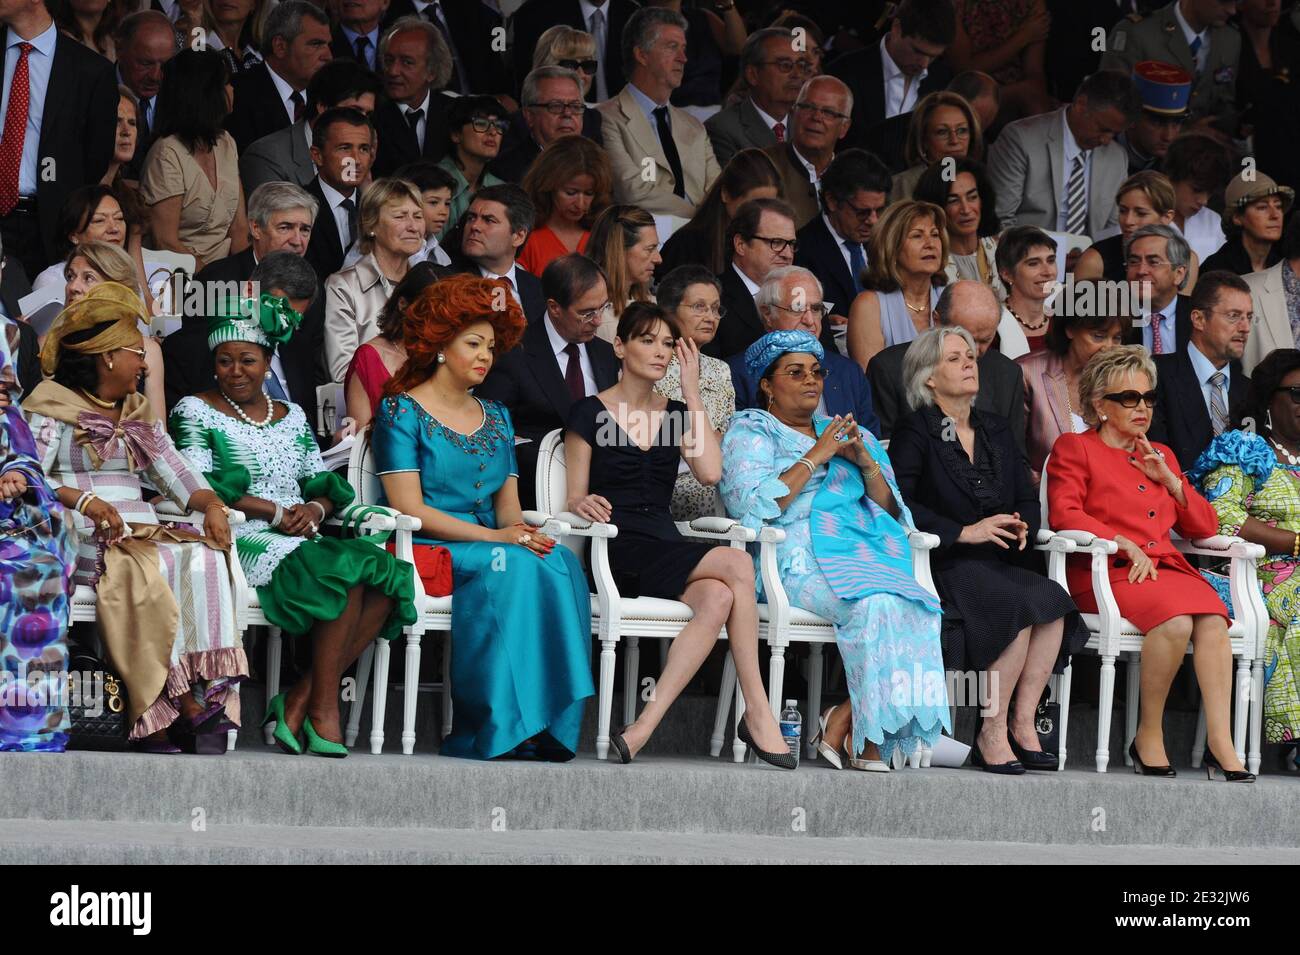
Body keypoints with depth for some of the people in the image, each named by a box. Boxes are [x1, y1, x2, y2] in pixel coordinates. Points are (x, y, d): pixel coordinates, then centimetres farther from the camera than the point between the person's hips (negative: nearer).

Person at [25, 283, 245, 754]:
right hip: (80, 539, -6)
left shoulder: (138, 415, 25)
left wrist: (211, 503, -6)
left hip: (139, 533, 6)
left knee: (202, 557, -24)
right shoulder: (52, 406, 5)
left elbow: (175, 473, 15)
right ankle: (180, 699, -34)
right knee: (143, 571, -34)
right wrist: (84, 501, -23)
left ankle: (210, 692, -35)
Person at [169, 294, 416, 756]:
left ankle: (299, 701, -24)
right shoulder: (195, 412, 6)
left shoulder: (292, 417, 23)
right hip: (241, 541, -6)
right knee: (342, 574, -32)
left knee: (387, 575, -23)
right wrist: (276, 513, -13)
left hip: (302, 540, 6)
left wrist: (314, 509, -6)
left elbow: (324, 487, 19)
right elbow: (200, 489, -7)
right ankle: (322, 709, -25)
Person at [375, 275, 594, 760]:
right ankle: (497, 730, -35)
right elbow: (409, 507, -8)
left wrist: (521, 531, -11)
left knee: (560, 563, -29)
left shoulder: (497, 417, 21)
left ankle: (552, 728, -31)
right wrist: (493, 536, -17)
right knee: (513, 565, -36)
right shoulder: (402, 411, 2)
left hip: (494, 546, 5)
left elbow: (508, 502, 15)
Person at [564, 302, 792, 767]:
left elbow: (710, 471, -1)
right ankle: (757, 713, -27)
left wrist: (692, 390, 3)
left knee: (718, 598, -33)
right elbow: (575, 497, 4)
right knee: (737, 564, -28)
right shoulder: (590, 412, 7)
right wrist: (584, 504, -22)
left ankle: (644, 727, -39)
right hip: (617, 550, -5)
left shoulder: (676, 413, 18)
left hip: (666, 549, 5)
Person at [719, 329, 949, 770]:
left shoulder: (846, 435, 27)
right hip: (797, 563, -5)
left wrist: (867, 464, 1)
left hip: (866, 554, 5)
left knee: (915, 610, -29)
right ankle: (868, 746, -25)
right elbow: (753, 507, -7)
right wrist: (815, 457, -6)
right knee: (875, 605, -34)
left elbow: (891, 512, 19)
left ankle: (841, 723, -23)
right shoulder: (750, 432, 12)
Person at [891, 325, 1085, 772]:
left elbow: (1028, 498, 20)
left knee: (1054, 604, -26)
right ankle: (993, 732, -24)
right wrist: (964, 533, -16)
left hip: (1002, 563, 6)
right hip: (944, 566, -6)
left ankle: (1021, 724, -23)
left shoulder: (995, 432, 22)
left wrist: (1022, 527, -4)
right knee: (1023, 604, -32)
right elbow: (898, 503, -10)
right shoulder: (914, 432, 3)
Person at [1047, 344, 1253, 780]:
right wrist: (1126, 545, -14)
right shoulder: (1074, 448, 12)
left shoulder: (1161, 455, 28)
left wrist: (1169, 480, 8)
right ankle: (1148, 735, -22)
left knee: (1213, 619, -29)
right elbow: (1064, 513, -4)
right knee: (1174, 619, -34)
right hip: (1108, 574, -5)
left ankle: (1220, 741, -35)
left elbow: (1205, 527, 23)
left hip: (1166, 567, 5)